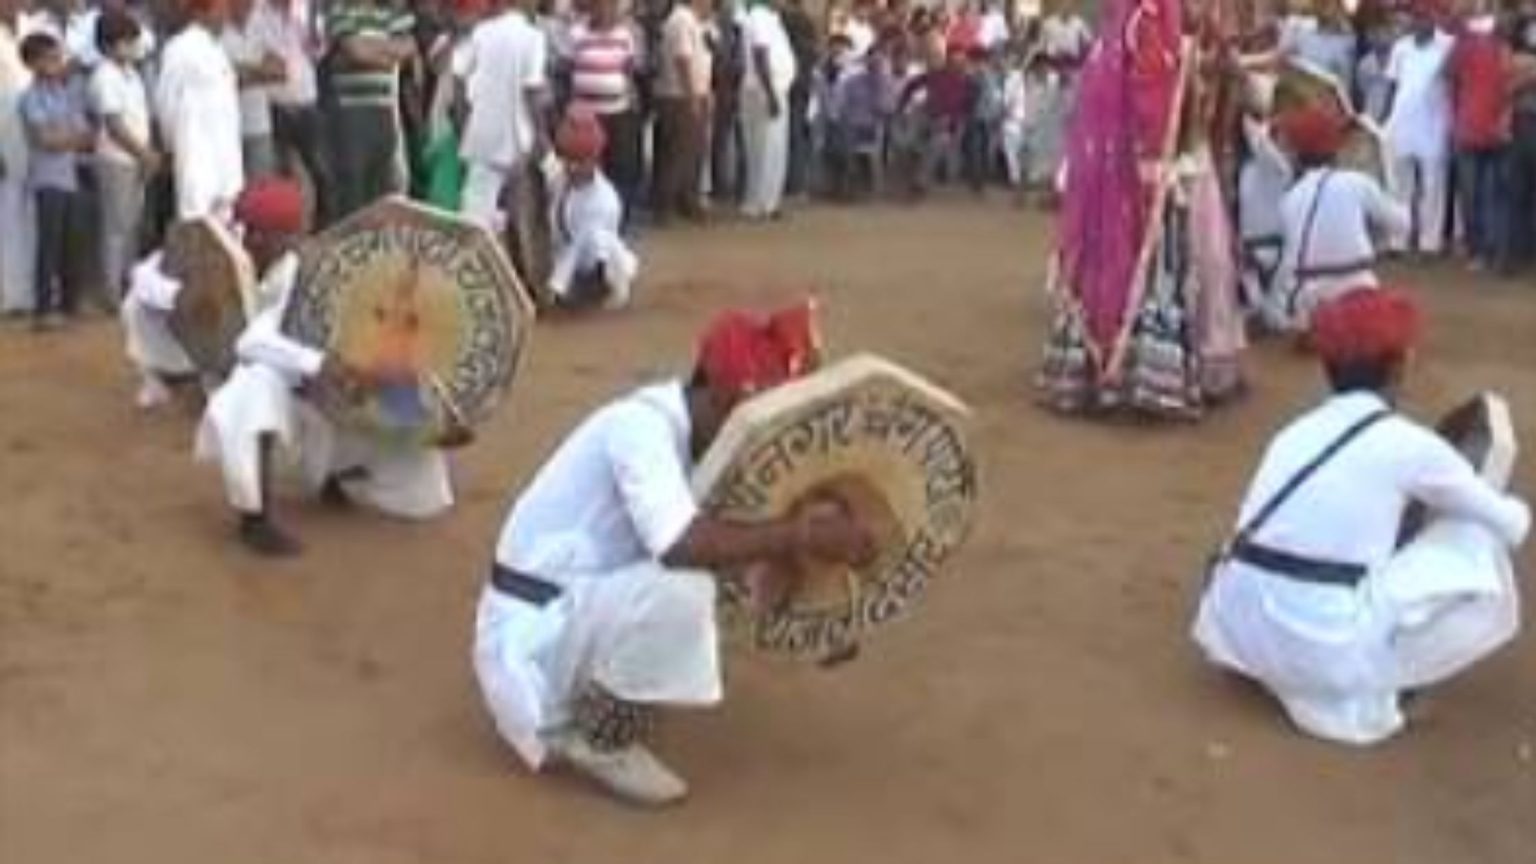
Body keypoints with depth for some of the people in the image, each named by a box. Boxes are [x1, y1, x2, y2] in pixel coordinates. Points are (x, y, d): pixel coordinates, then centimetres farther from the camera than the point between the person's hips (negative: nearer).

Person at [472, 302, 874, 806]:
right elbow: (684, 546, -38)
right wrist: (798, 537, -29)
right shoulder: (641, 424, -24)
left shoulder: (692, 431, 3)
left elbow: (717, 541, 9)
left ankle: (565, 715, 13)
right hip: (532, 630, -10)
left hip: (580, 611, 10)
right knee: (681, 586, -30)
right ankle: (600, 740, -7)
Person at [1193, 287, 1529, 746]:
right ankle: (1369, 689, 8)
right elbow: (1512, 526, 13)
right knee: (1480, 548, 10)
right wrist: (1512, 505, 37)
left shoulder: (1297, 430, 15)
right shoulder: (1409, 443, -1)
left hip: (1233, 631, 6)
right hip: (1324, 650, -6)